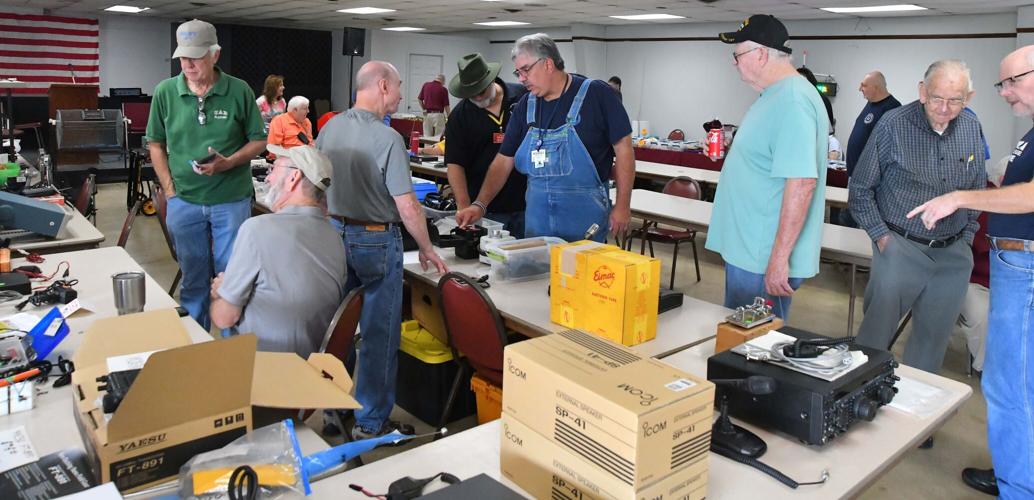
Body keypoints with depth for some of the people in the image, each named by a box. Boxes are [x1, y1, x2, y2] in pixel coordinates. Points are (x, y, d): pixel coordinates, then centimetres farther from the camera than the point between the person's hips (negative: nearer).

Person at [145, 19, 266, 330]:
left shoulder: (239, 91, -6)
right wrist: (170, 190, 0)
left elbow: (258, 141, 0)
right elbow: (156, 144, 8)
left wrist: (228, 163, -17)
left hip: (232, 201, -2)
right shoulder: (165, 92, 0)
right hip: (184, 202, 2)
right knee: (193, 279, 14)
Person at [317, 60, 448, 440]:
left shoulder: (330, 128, 2)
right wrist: (427, 249, -7)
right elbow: (406, 205, -20)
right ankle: (371, 423, 15)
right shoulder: (387, 138, -19)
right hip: (377, 241, -7)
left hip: (335, 235, 7)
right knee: (379, 334, 5)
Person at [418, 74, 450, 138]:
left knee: (427, 137, 6)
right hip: (438, 115, -3)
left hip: (427, 114, 4)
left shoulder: (426, 85, 5)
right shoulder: (443, 89, -4)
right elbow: (446, 105, -3)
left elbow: (419, 99, 9)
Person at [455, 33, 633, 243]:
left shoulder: (596, 94, -7)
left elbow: (623, 148, -7)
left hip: (584, 216, -4)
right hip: (537, 216, 5)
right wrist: (480, 205, -3)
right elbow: (503, 161, 8)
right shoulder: (525, 106, 7)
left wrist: (622, 206, -10)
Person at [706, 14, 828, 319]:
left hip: (763, 260, -10)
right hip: (749, 251, 10)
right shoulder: (775, 95, 13)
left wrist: (779, 258, -27)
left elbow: (801, 183, -27)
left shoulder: (792, 102, -21)